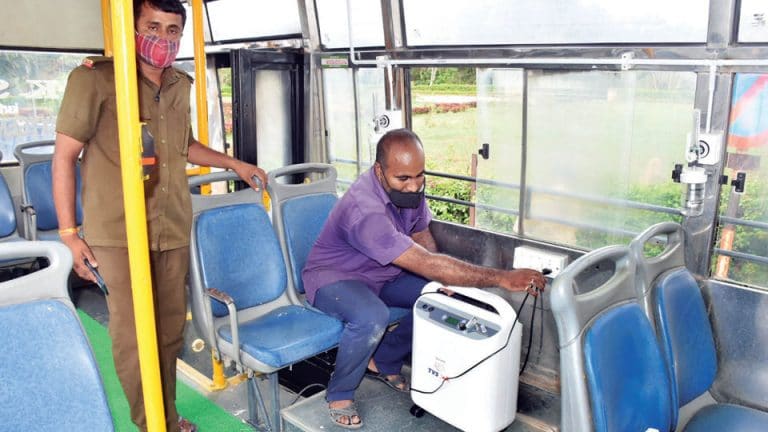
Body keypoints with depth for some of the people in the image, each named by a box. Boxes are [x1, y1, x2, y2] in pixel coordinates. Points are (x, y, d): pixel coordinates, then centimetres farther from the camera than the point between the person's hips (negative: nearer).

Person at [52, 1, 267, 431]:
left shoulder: (181, 85, 12)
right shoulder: (95, 78, -7)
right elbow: (65, 155, -4)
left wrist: (235, 163, 22)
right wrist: (69, 233, -6)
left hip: (174, 232, 5)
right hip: (117, 234, -5)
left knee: (170, 333, 11)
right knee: (133, 337, -1)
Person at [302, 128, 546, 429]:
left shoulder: (409, 188, -12)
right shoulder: (365, 209, -38)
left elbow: (422, 236, 4)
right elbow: (427, 264, -41)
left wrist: (445, 279, -16)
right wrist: (501, 278, -40)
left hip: (383, 274, 8)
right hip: (333, 278, -7)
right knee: (372, 317, -37)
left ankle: (383, 361, 11)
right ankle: (339, 394, -7)